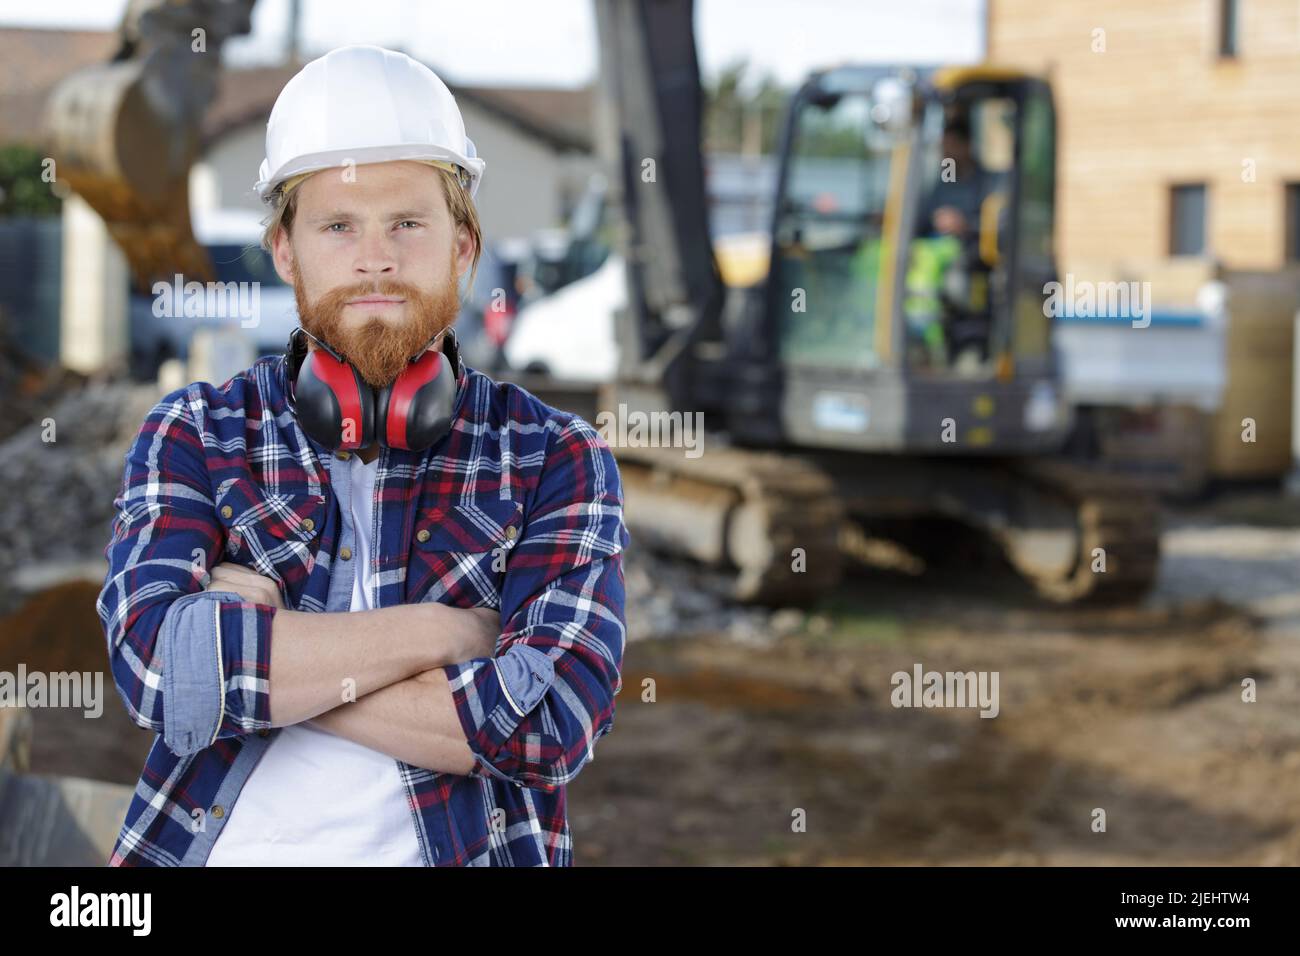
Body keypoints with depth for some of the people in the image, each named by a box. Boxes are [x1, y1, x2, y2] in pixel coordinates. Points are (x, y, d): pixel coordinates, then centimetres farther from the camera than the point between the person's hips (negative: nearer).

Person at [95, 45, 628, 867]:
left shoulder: (555, 460, 3)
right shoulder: (195, 435, 6)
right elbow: (157, 658, -10)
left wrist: (249, 659, -9)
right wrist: (444, 630, -9)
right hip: (219, 845, 1)